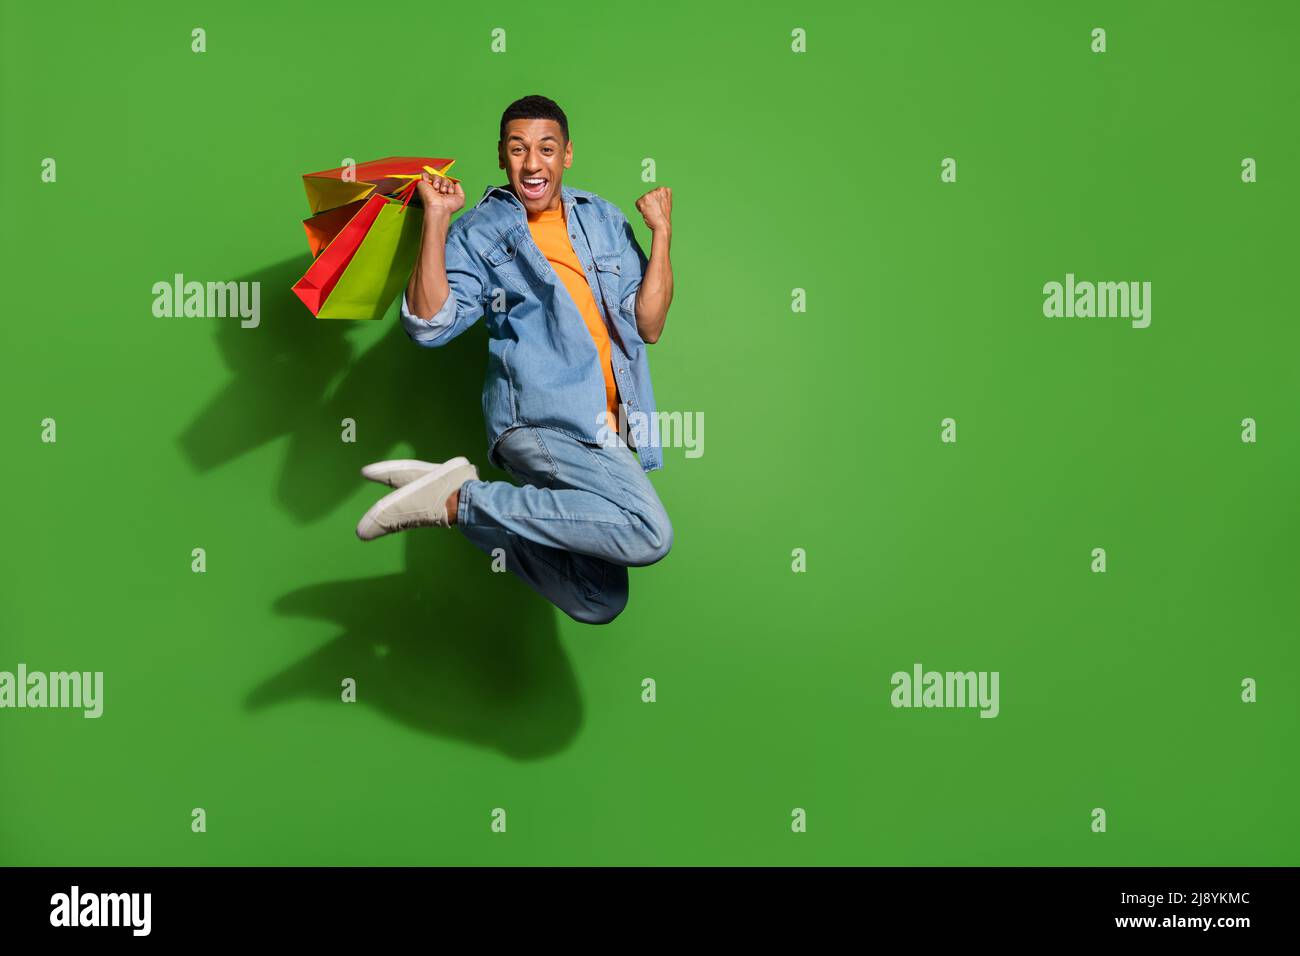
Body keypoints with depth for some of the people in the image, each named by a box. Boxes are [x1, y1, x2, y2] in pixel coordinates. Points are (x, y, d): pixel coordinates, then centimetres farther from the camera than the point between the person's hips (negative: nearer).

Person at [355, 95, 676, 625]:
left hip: (605, 430, 6)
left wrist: (661, 232, 5)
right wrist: (436, 218, -9)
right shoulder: (480, 231, 6)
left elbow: (648, 326, 11)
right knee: (649, 534, -28)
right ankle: (458, 497, -17)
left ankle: (459, 504, 6)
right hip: (540, 417, -6)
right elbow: (429, 325, -10)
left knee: (600, 603, 0)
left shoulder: (604, 218, 18)